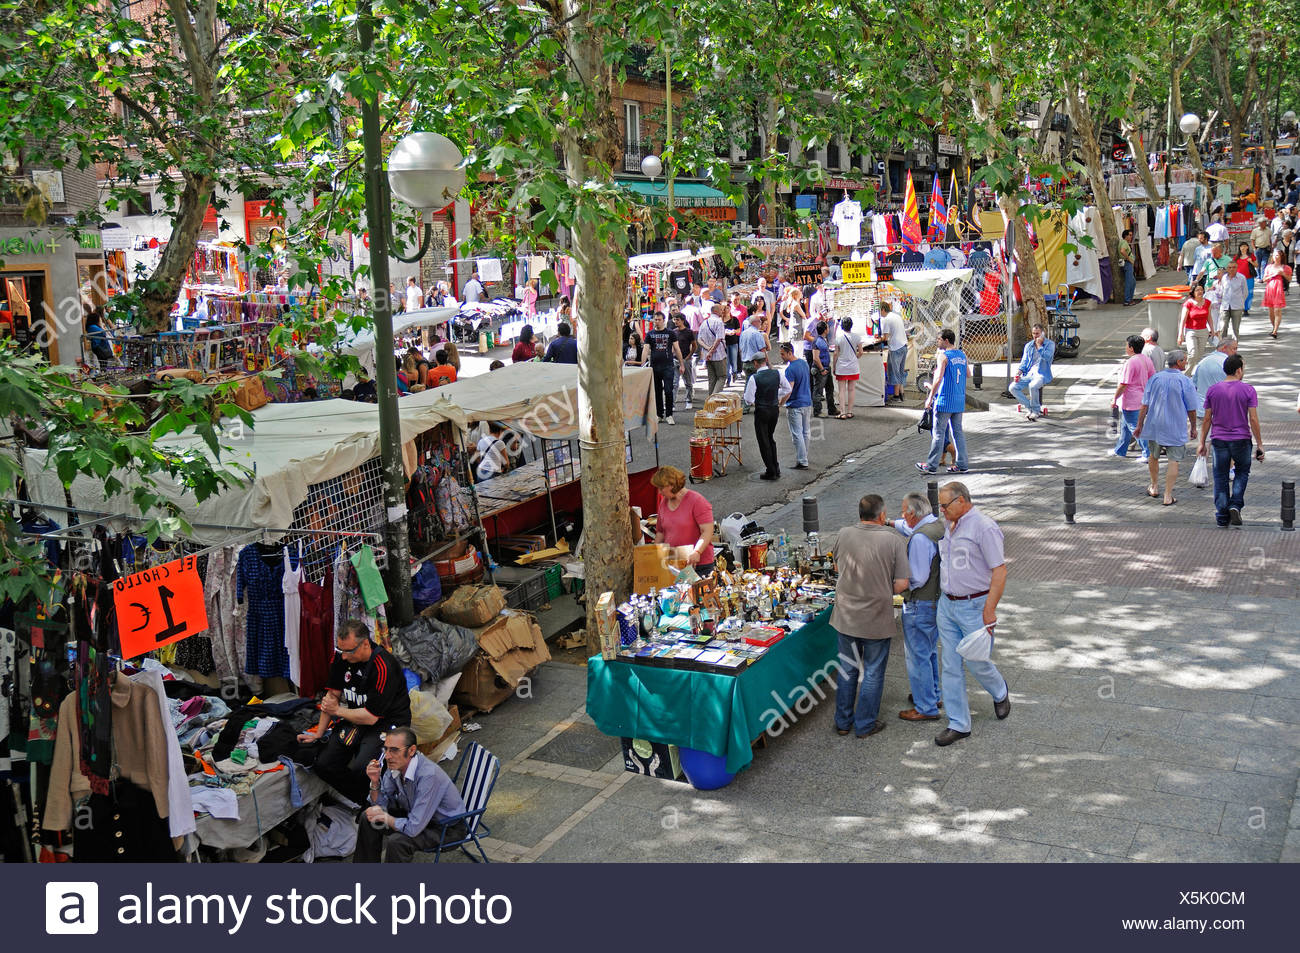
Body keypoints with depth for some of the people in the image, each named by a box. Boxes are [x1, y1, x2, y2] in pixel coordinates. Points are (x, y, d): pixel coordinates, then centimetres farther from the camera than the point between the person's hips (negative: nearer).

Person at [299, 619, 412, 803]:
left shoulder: (384, 667, -27)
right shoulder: (341, 657, -5)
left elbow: (371, 717, -22)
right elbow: (332, 695, 7)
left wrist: (338, 711, -8)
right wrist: (318, 733, 5)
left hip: (388, 720, -7)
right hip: (356, 717, 7)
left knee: (359, 769, -29)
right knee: (323, 764, -10)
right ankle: (361, 802, 5)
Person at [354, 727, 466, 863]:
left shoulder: (428, 775, -35)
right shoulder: (395, 766, -10)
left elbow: (413, 828, -33)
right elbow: (381, 804, 4)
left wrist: (384, 817, -17)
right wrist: (375, 782, -16)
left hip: (449, 827, -8)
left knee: (397, 841, -30)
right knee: (368, 818, 6)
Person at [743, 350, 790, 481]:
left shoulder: (754, 378, -18)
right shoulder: (777, 373, -3)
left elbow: (748, 400, -17)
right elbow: (788, 390, 7)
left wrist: (753, 404, 5)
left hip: (761, 411, -6)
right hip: (775, 410, 6)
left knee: (764, 442, 6)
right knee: (770, 438, 23)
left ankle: (771, 472, 9)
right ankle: (776, 468, 25)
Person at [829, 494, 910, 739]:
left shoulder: (844, 535, -6)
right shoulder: (893, 540, -15)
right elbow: (901, 584, -14)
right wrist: (885, 591, 6)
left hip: (845, 616, 3)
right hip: (877, 619, -3)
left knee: (846, 668, 17)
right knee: (872, 672, 12)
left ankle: (843, 722, 28)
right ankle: (865, 725, 21)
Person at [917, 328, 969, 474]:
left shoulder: (943, 356, -12)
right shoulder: (962, 355, 9)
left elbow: (938, 378, -21)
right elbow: (967, 375, 21)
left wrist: (930, 397, -17)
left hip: (945, 400, -7)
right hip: (959, 401, 7)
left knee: (938, 433, 0)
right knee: (958, 431, 12)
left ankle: (931, 465, 5)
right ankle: (962, 464, 12)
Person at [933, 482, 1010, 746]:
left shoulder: (984, 528, -15)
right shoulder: (949, 527, 10)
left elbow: (1000, 571, -17)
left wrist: (989, 610, -21)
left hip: (974, 606, -7)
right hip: (947, 605, 7)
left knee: (976, 662, 5)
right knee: (951, 667, 6)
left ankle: (1000, 693, 37)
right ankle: (958, 724, 14)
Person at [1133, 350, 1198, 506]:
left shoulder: (1155, 378, -1)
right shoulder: (1185, 381, -10)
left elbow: (1145, 405, 0)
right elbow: (1191, 409, -5)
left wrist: (1140, 425, 6)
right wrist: (1193, 427, 8)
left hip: (1154, 425, 4)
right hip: (1176, 428, -4)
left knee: (1153, 456, 21)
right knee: (1173, 461, 2)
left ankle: (1154, 488, 36)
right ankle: (1168, 497, 1)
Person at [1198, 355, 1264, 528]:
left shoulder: (1213, 390, 0)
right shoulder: (1248, 390, -7)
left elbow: (1207, 419, 2)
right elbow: (1253, 419, -8)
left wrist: (1202, 442, 9)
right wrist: (1259, 444, -2)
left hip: (1219, 440, 2)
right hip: (1241, 440, -1)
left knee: (1220, 477, 8)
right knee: (1242, 472, 17)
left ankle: (1222, 516, 7)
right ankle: (1235, 506, 0)